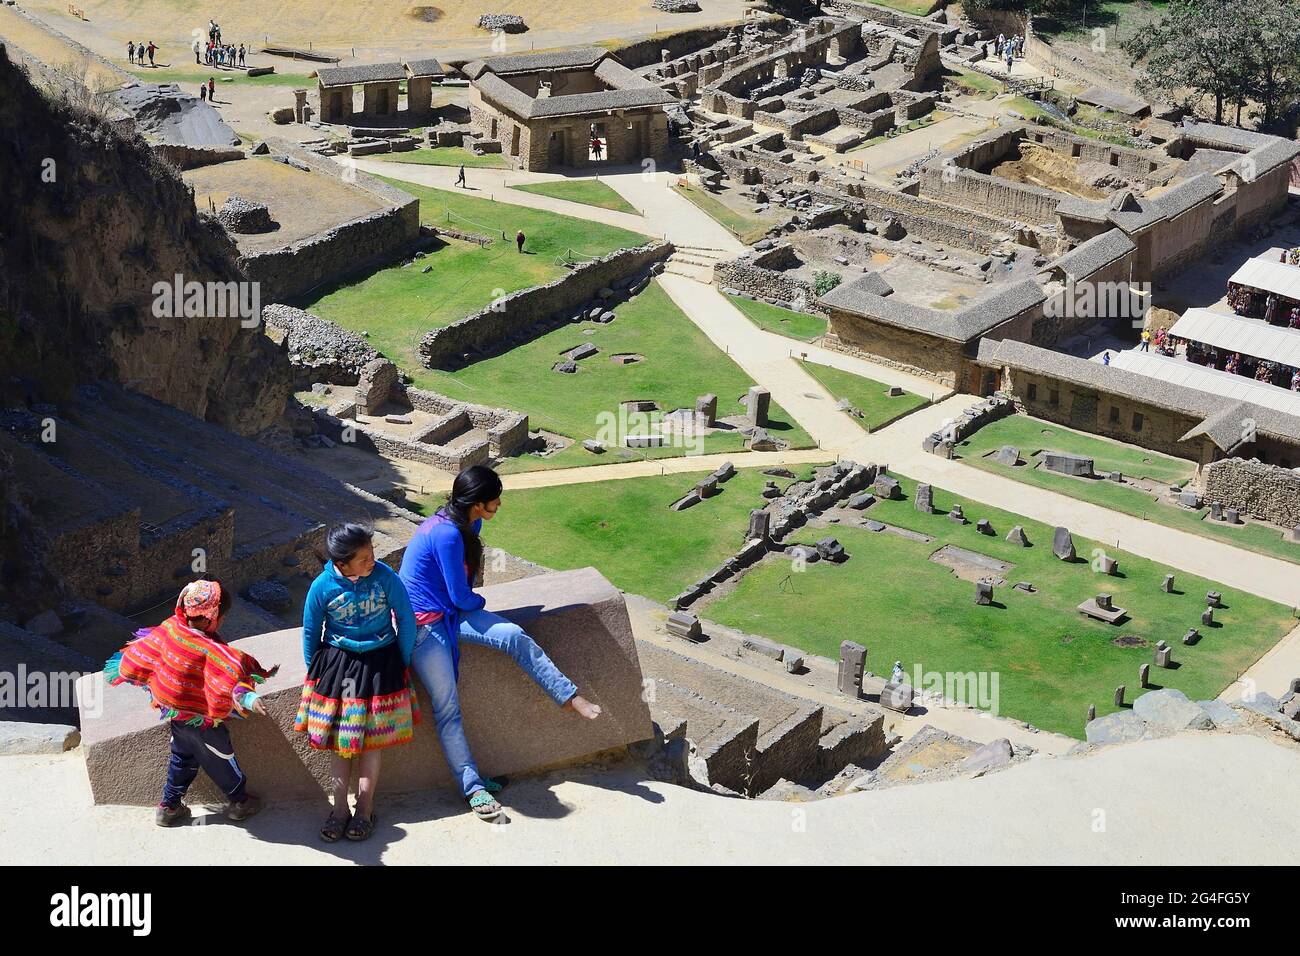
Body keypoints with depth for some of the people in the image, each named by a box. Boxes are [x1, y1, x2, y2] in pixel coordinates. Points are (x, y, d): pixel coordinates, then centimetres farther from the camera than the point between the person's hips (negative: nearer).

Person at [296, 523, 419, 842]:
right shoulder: (323, 586, -16)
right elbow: (310, 632, 0)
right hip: (337, 663, 0)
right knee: (337, 741, 6)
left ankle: (365, 809, 17)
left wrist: (402, 662, 1)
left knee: (372, 741, 5)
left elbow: (406, 619, -4)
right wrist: (315, 672, 8)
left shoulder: (385, 576, -17)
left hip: (380, 663, 0)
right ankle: (340, 810, 18)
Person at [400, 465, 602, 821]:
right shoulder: (446, 534, -26)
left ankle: (571, 698, -8)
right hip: (423, 623, -8)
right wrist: (478, 601, 3)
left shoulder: (465, 524, 3)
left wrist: (469, 600, 7)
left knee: (514, 636, -14)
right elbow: (461, 597, -17)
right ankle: (473, 787, -9)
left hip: (450, 611, 8)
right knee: (447, 705, -9)